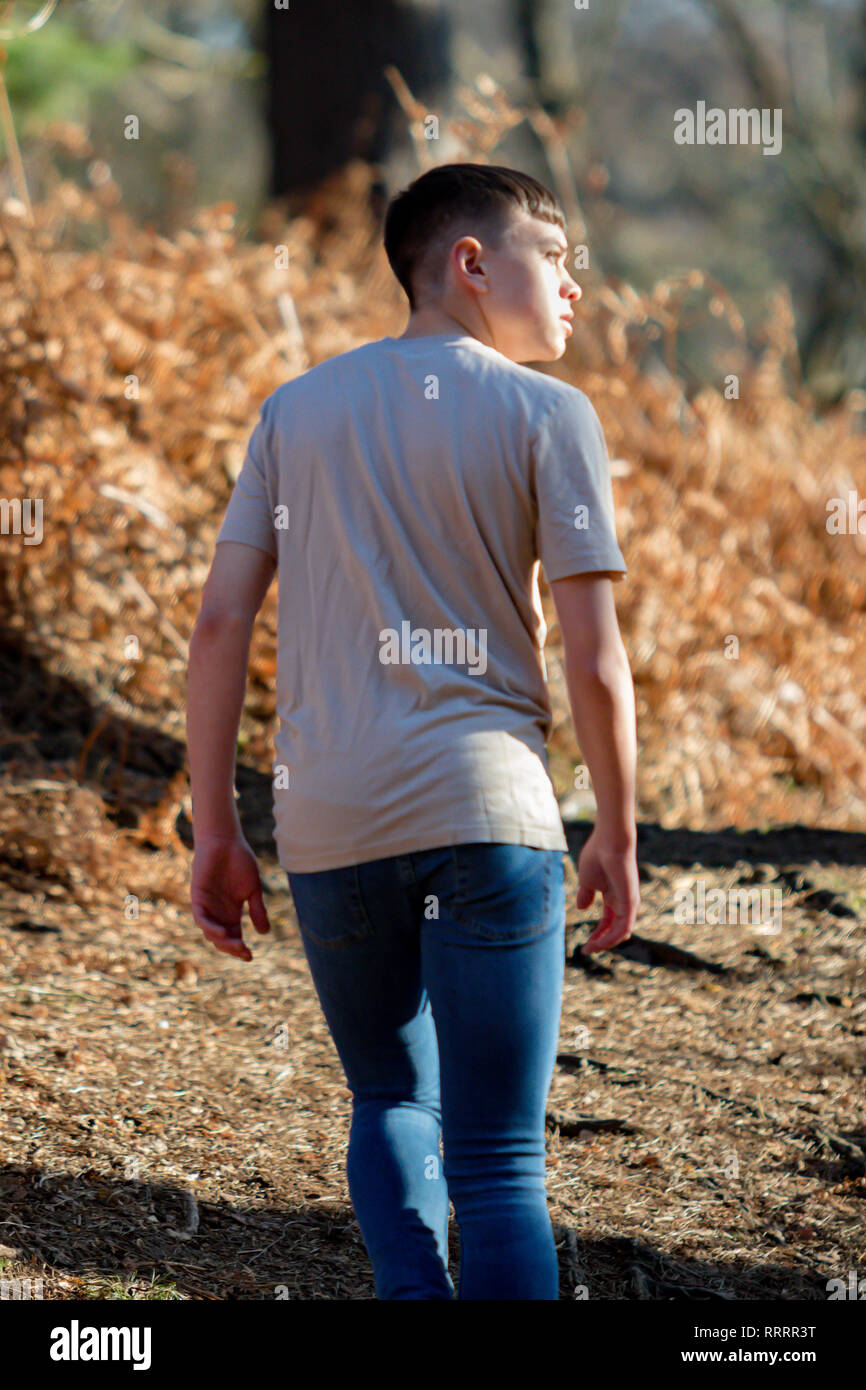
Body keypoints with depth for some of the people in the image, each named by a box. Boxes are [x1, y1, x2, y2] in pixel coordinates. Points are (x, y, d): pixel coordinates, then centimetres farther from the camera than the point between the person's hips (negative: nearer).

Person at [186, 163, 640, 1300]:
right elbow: (597, 663, -5)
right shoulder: (547, 415, 0)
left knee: (393, 1102, 23)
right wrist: (619, 836, 8)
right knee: (498, 1158, 0)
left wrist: (216, 832, 10)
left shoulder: (297, 409, 12)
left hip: (329, 823, 4)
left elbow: (221, 622, 6)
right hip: (489, 817, -3)